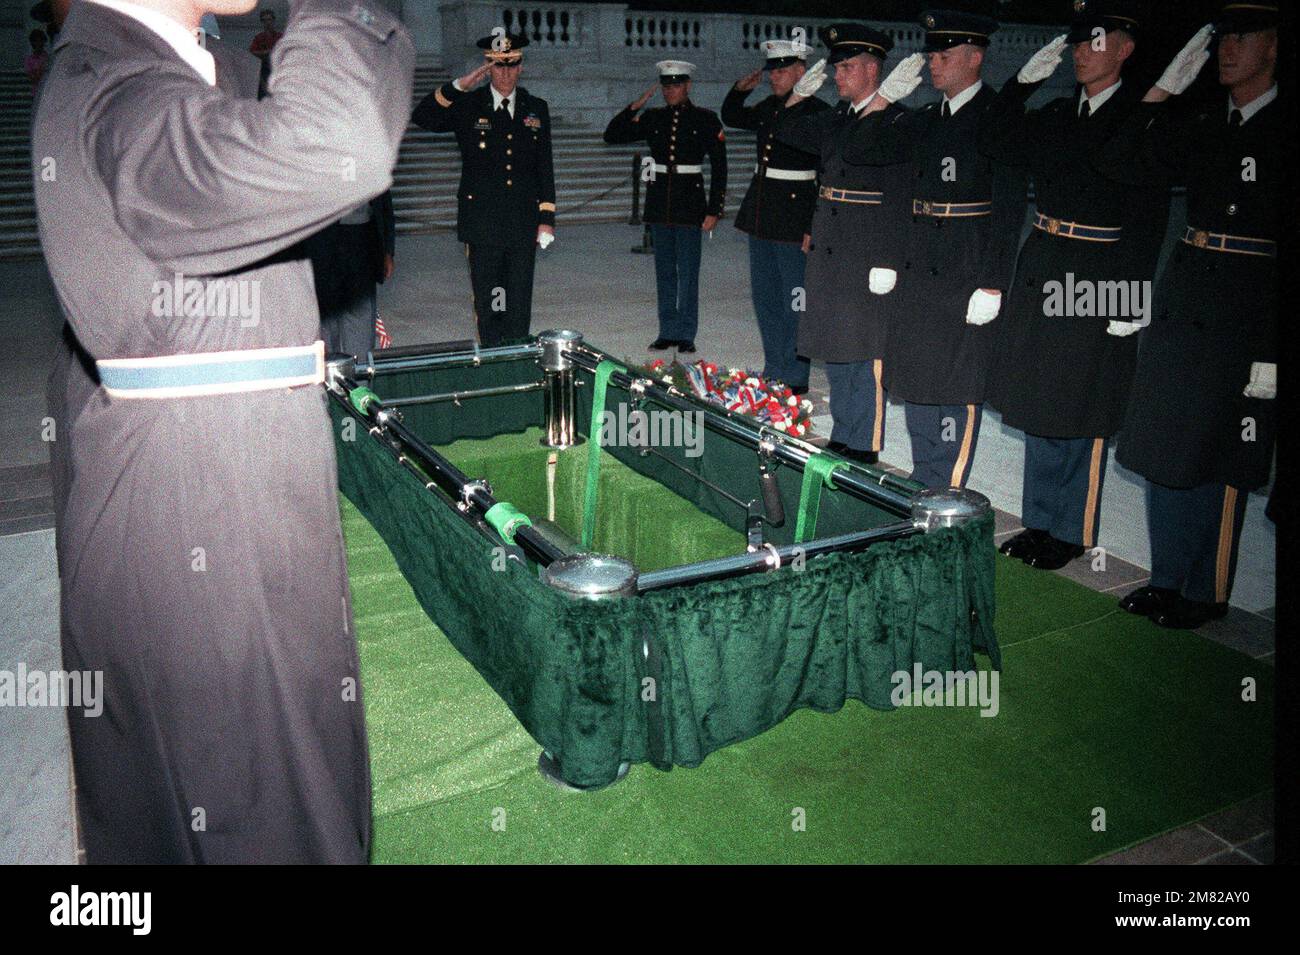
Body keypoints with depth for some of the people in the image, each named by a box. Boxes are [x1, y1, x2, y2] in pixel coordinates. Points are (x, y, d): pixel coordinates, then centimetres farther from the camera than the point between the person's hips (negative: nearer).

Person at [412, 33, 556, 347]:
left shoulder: (536, 109, 10)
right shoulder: (466, 106, 3)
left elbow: (545, 168, 10)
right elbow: (422, 118, -12)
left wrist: (546, 219, 4)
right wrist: (459, 86, -20)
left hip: (524, 225, 2)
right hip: (483, 224, -2)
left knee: (520, 305, 6)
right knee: (487, 304, 3)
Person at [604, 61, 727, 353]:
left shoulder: (705, 119, 0)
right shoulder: (652, 118, 9)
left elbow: (719, 166, -1)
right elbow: (611, 135, 6)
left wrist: (714, 210, -7)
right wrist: (636, 106, -3)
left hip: (690, 203, -4)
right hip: (659, 204, 4)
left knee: (688, 272, -1)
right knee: (664, 271, 9)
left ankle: (686, 334, 8)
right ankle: (668, 332, 17)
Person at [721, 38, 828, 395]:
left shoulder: (818, 112, -10)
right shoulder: (768, 108, 10)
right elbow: (731, 117, 30)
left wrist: (815, 227, -18)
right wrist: (741, 88, 11)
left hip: (796, 213, -8)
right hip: (761, 212, 8)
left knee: (795, 299, 0)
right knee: (763, 295, 13)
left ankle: (794, 377, 10)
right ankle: (773, 371, 25)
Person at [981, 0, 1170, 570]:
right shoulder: (1058, 114, 12)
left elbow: (1148, 216, -12)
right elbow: (997, 147, 5)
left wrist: (1131, 299, -17)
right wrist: (1024, 80, -1)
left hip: (1099, 280, -6)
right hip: (1042, 269, 6)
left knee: (1081, 414, 2)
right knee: (1038, 404, 12)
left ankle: (1072, 533, 17)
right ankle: (1039, 521, 26)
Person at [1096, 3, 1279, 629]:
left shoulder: (1278, 129, -7)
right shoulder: (1203, 123, 9)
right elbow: (1120, 165, 5)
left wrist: (1270, 353, -15)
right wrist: (1167, 87, -1)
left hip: (1242, 313, -6)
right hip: (1179, 298, 6)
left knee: (1215, 462, 2)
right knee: (1162, 448, 11)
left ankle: (1207, 593, 18)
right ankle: (1168, 579, 26)